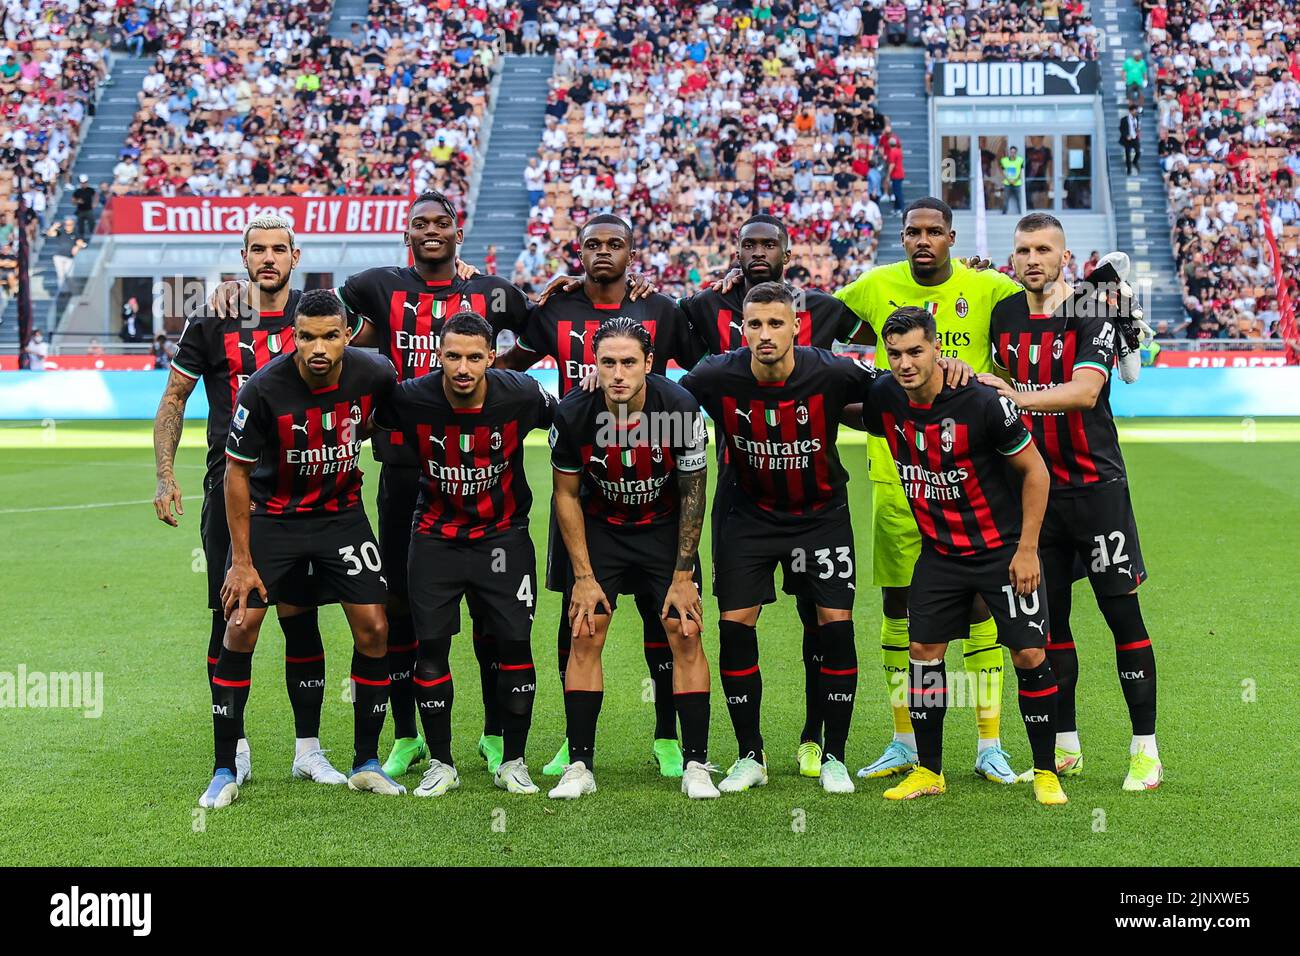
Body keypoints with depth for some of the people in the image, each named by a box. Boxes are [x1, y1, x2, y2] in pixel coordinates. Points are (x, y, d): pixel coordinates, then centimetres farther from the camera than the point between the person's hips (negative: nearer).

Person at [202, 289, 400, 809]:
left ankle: (366, 763, 12)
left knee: (373, 629, -4)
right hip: (272, 514, -2)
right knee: (241, 626, -10)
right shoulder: (262, 389, -24)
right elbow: (236, 474, -13)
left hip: (342, 512, 3)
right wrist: (242, 561, -12)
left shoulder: (374, 373, -18)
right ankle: (224, 772, 2)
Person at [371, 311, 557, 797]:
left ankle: (512, 762, 13)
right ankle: (441, 763, 12)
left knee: (514, 645, -3)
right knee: (431, 645, -3)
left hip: (502, 534, 0)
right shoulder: (411, 399, -18)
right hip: (436, 535, 0)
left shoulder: (520, 396, -17)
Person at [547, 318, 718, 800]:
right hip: (599, 526, 1)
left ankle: (696, 764, 0)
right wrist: (583, 576, -9)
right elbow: (567, 495, -7)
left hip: (665, 526, -1)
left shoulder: (680, 409, -24)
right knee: (585, 637, -7)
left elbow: (692, 494, -11)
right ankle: (580, 765, 1)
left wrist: (683, 575, -10)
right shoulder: (573, 414, -22)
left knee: (686, 635, -9)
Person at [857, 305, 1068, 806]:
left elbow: (1035, 471, -12)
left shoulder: (983, 402, -22)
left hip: (1003, 549, -4)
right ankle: (928, 770, 15)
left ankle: (1045, 772, 8)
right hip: (939, 552, 4)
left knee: (1030, 655, -6)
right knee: (923, 649, 2)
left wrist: (1027, 550, -12)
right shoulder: (884, 399, -8)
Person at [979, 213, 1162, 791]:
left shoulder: (1091, 313, -9)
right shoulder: (1003, 315, 7)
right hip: (1035, 487, 5)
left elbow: (1085, 391, -23)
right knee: (1048, 616, 7)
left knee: (1122, 611, -3)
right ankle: (1065, 746, 17)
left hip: (1095, 486, -5)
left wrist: (1015, 396, -29)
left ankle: (1145, 748, 4)